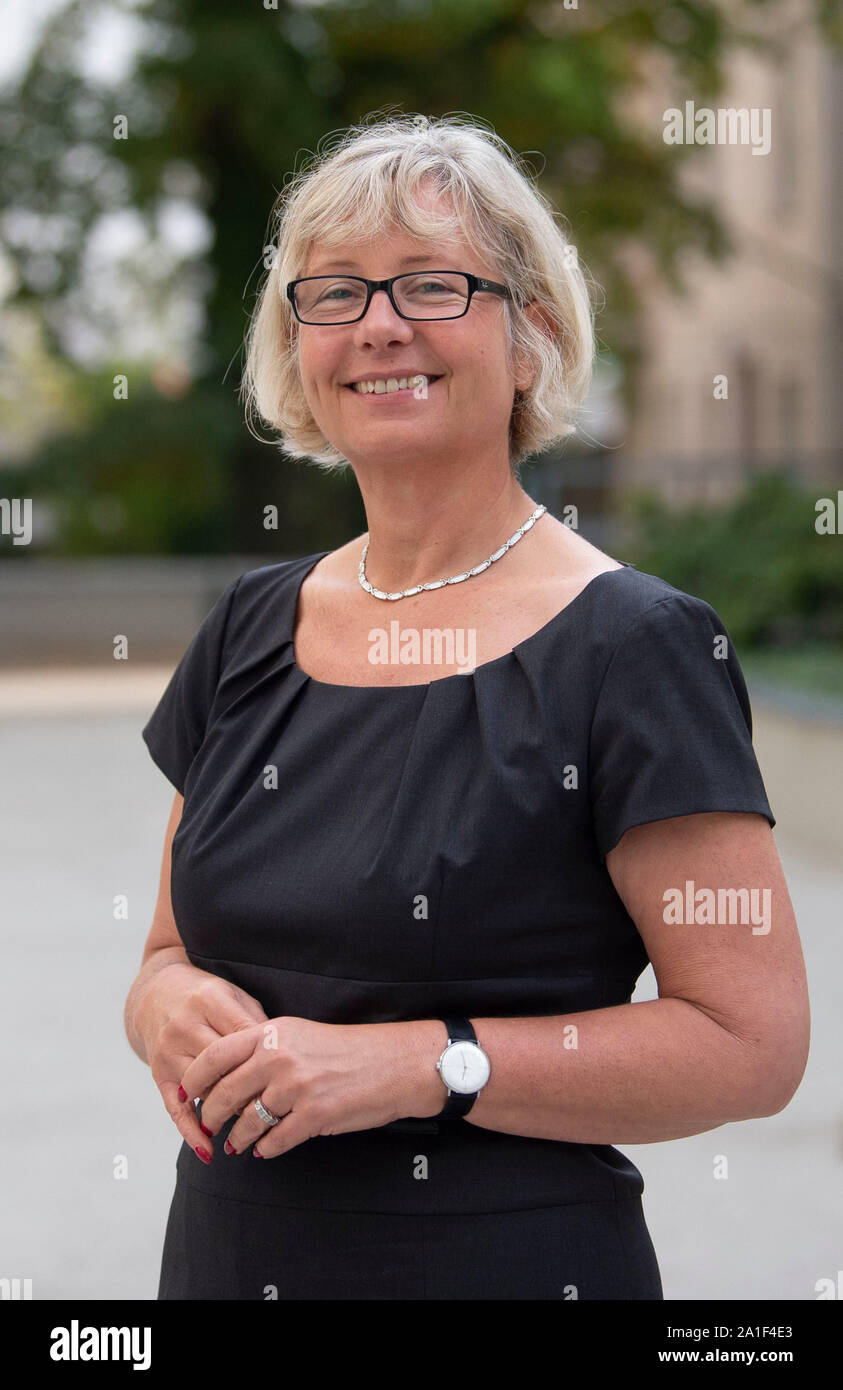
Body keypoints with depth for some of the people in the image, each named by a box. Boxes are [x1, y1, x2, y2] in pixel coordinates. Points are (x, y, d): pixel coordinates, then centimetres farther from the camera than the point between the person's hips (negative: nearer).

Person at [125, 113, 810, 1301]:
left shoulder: (633, 647, -13)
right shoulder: (251, 629, 5)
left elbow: (753, 1045, -16)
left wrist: (426, 1065, -22)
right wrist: (174, 1011, -9)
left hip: (511, 1259, -5)